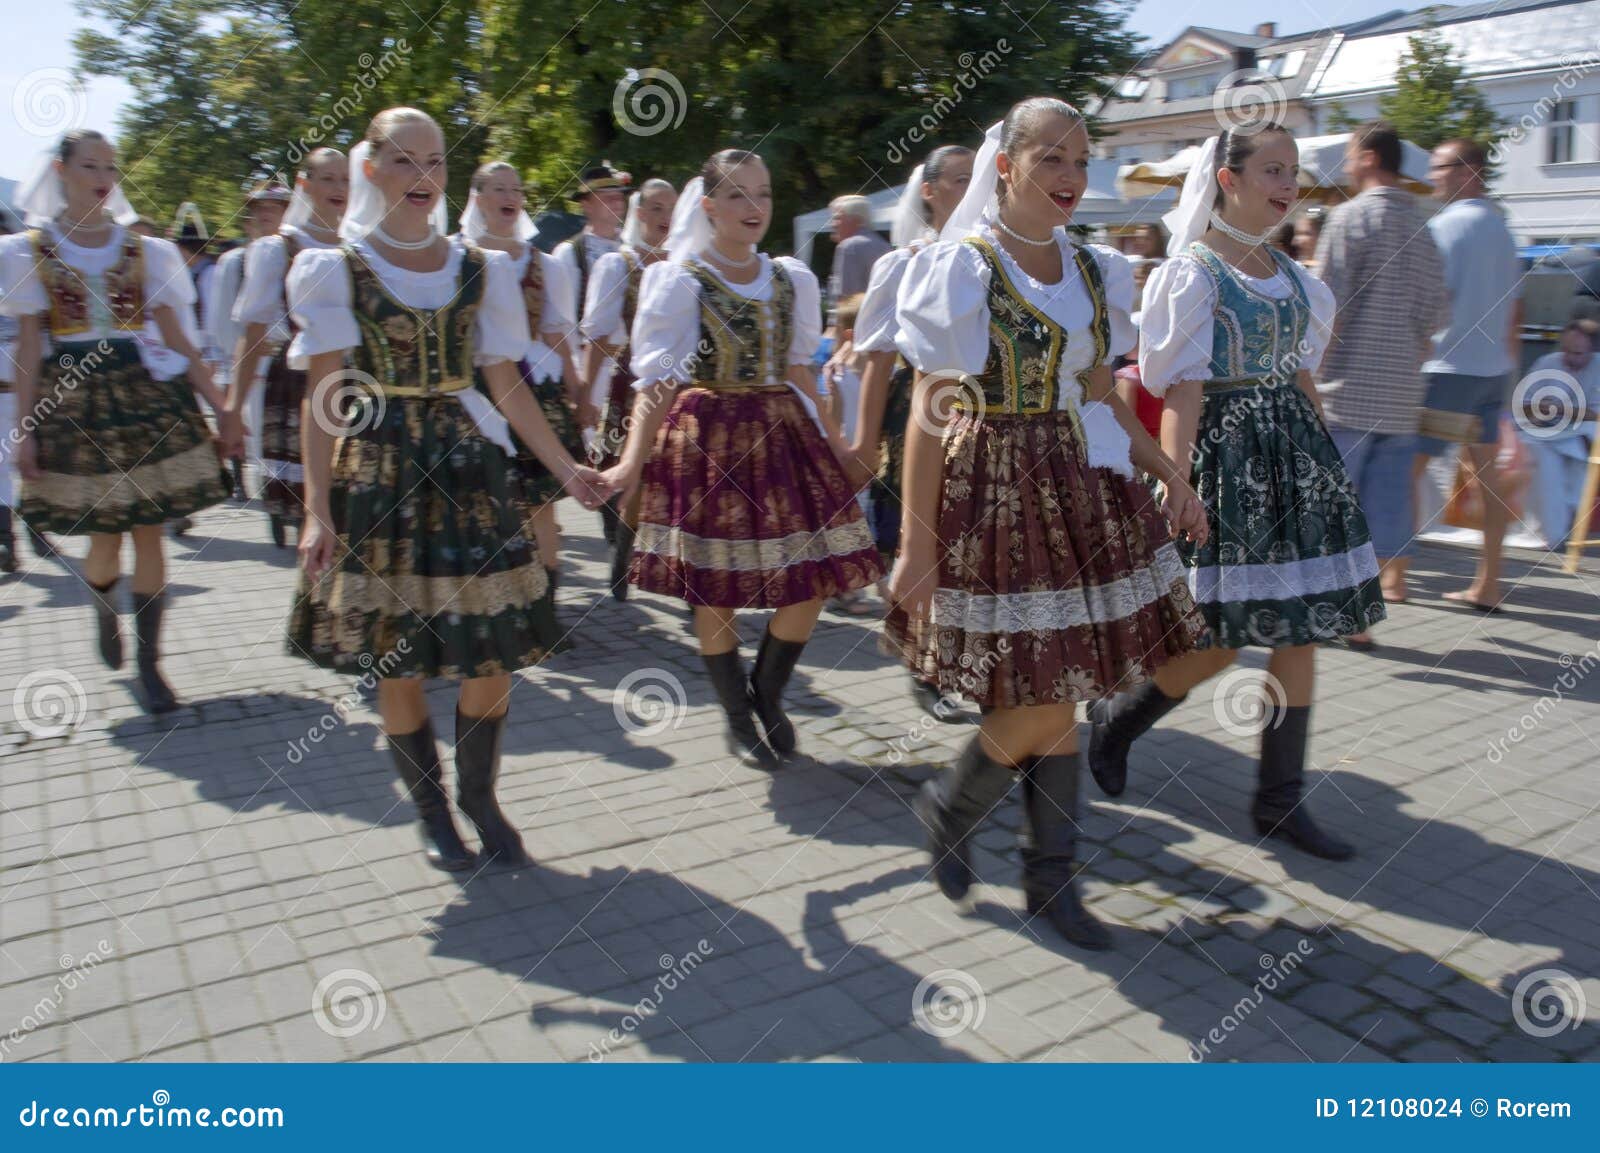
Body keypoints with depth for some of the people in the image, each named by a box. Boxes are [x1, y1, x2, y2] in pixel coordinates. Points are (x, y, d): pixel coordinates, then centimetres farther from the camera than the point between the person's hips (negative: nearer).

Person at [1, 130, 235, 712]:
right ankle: (105, 612, 37)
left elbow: (178, 339, 6)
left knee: (148, 533, -1)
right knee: (104, 538, 2)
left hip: (144, 393, 1)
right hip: (74, 400, -1)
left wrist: (222, 406, 0)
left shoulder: (142, 250, 6)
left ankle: (149, 664, 8)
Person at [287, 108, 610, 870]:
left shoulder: (478, 269, 8)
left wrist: (565, 469, 3)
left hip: (469, 466, 3)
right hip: (378, 472, -2)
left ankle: (480, 797, 22)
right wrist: (317, 510, -10)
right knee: (396, 659, 3)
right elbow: (323, 399, -3)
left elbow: (505, 385, 9)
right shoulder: (337, 269, 0)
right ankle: (432, 813, 22)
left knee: (494, 651, 0)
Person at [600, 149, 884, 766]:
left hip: (781, 433, 5)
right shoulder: (681, 281, -5)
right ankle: (739, 718, 22)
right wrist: (633, 460, -18)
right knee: (715, 592, 1)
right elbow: (658, 379, -9)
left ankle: (768, 692, 24)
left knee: (814, 579, 0)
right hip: (708, 438, -4)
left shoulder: (791, 278, 9)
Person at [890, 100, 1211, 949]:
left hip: (1080, 489, 6)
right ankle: (947, 807, 24)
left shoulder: (1093, 271, 11)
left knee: (1063, 695, 9)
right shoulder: (962, 268, -8)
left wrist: (1171, 475, 8)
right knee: (1042, 703, -5)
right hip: (994, 492, -6)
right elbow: (929, 413, -11)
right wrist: (917, 543, -14)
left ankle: (1051, 877, 24)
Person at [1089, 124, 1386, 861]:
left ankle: (1280, 799, 14)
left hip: (1293, 454, 7)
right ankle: (1113, 721, 21)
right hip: (1226, 452, -7)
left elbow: (1302, 379, 18)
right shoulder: (1193, 272, -6)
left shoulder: (1291, 276, 14)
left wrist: (1324, 463, 16)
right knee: (1220, 638, -5)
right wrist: (1176, 483, -21)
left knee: (1299, 630, 4)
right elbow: (1183, 389, -14)